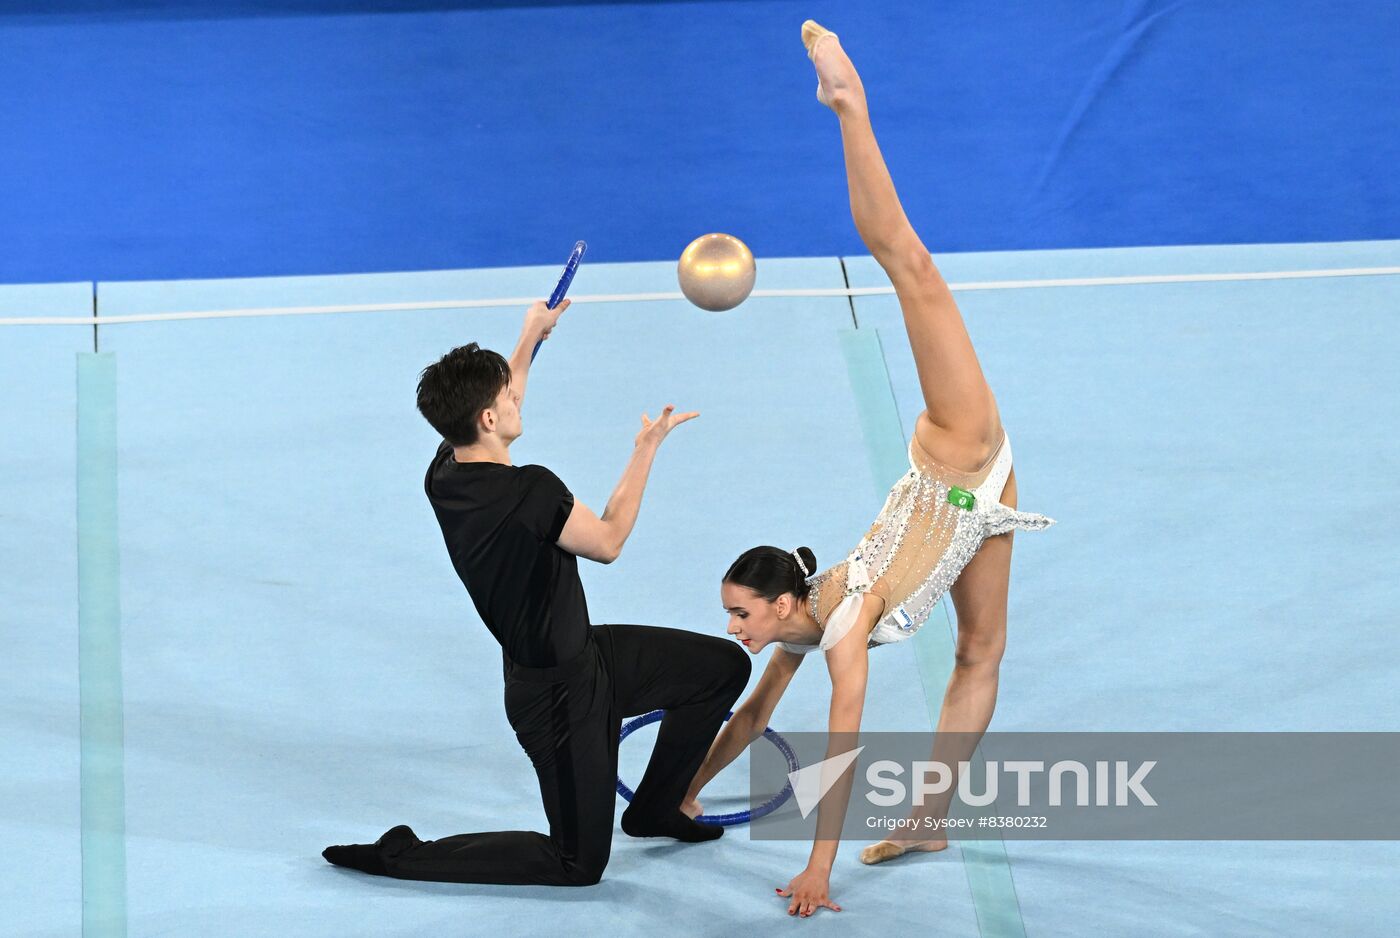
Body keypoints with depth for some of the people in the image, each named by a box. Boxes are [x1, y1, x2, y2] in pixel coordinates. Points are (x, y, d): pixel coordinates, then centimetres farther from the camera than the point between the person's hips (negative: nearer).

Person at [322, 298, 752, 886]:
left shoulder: (445, 473, -7)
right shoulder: (530, 491, -32)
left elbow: (491, 406, 17)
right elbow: (608, 542, -14)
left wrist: (532, 334, 27)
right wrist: (646, 448, -7)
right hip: (558, 694, -9)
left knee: (724, 666, 16)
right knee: (579, 864, 3)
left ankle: (653, 810, 31)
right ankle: (400, 857, 2)